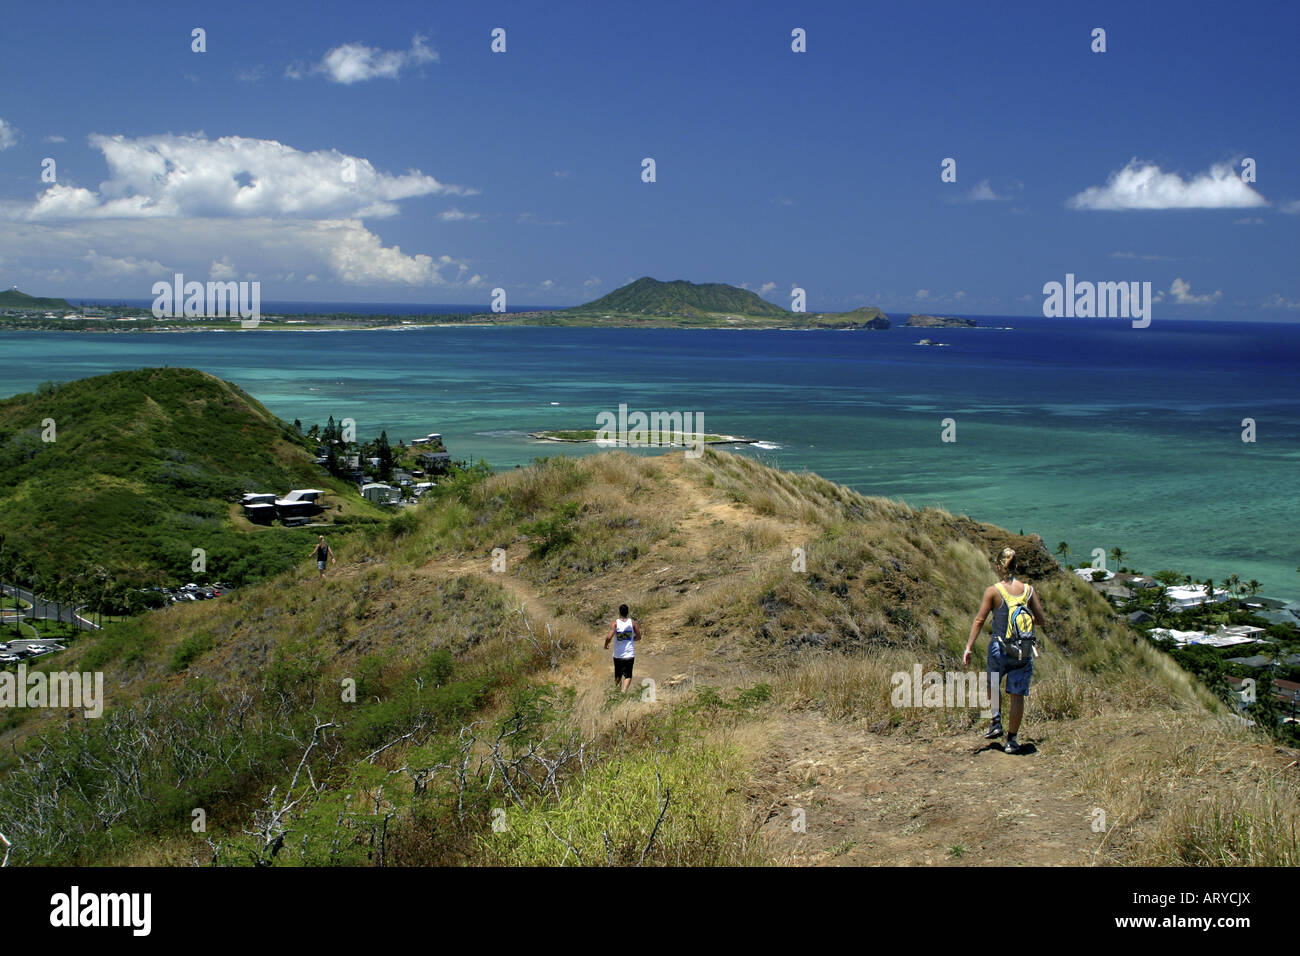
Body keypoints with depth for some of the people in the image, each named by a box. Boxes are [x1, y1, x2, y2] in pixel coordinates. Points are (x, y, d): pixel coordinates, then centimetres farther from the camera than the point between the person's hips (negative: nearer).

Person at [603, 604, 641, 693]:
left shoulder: (615, 623, -8)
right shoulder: (633, 623, -2)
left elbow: (609, 637, -19)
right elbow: (638, 637, 3)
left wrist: (606, 645, 0)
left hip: (618, 655, 0)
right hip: (630, 654, 0)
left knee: (618, 675, 17)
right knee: (628, 676, 0)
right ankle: (624, 691, -21)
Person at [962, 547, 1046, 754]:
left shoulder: (993, 591, -9)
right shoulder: (1029, 590, -2)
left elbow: (979, 620, -11)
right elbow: (1041, 620, 5)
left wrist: (968, 648, -8)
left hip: (1000, 649, -1)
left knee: (993, 685, 26)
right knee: (1017, 695, 8)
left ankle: (996, 722, 16)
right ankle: (1011, 740, 12)